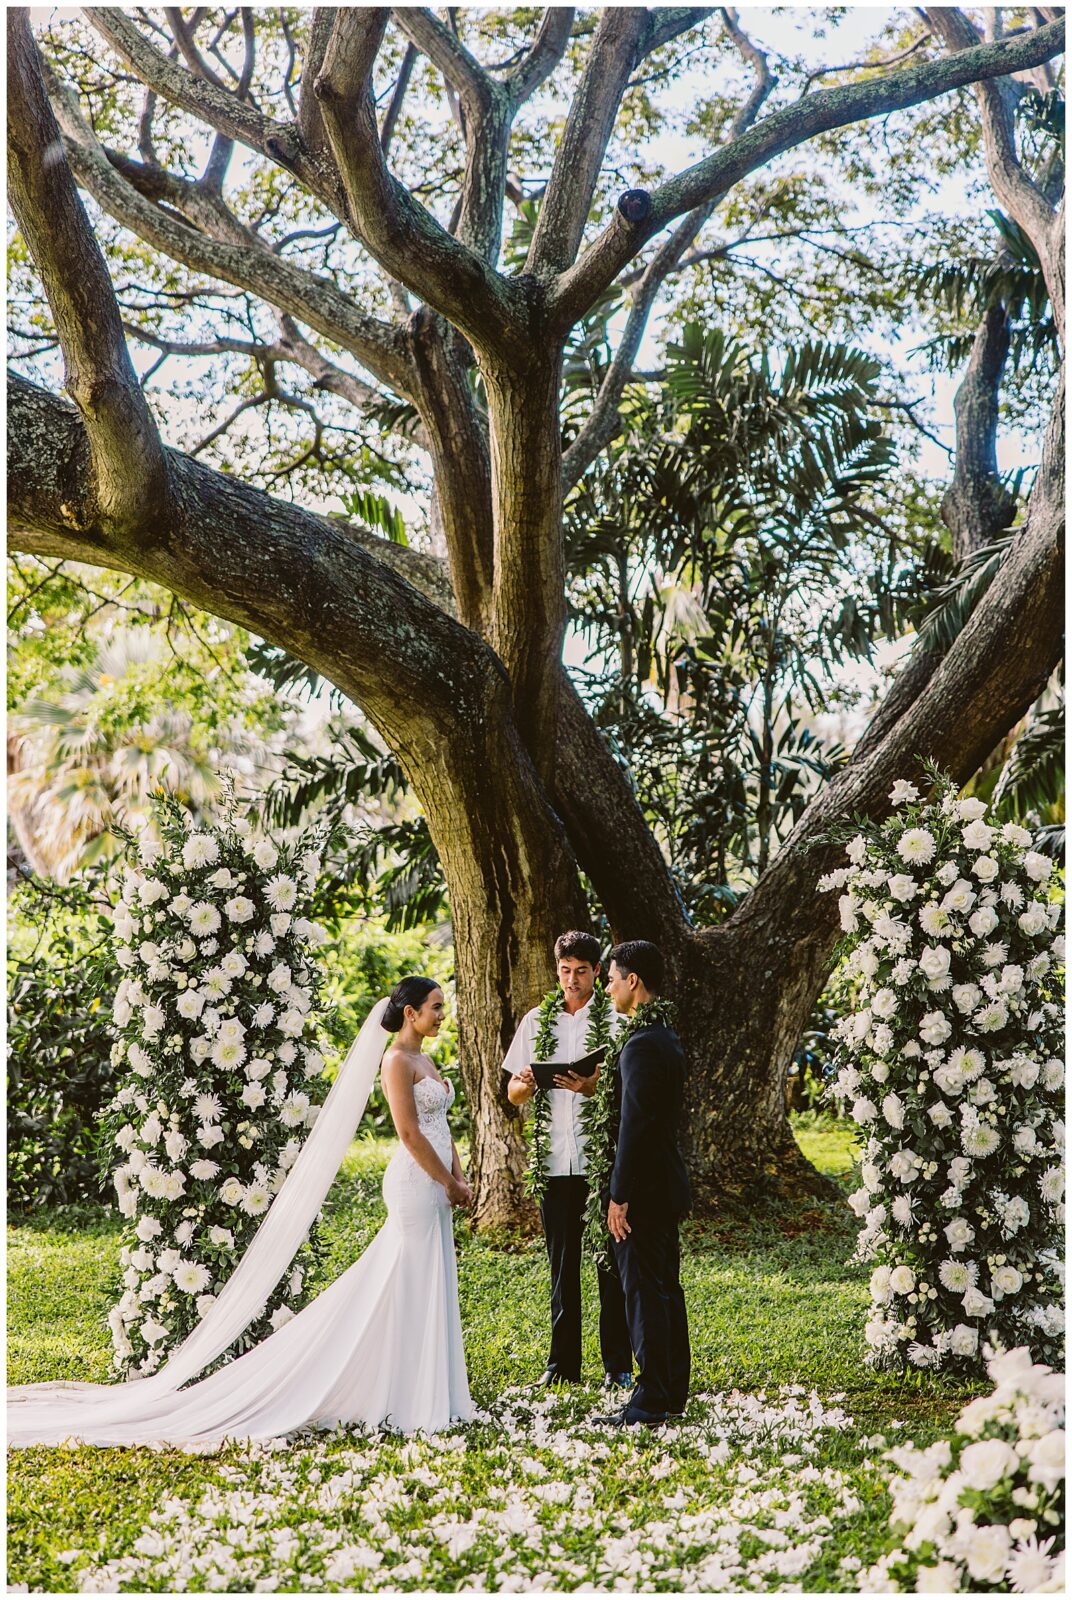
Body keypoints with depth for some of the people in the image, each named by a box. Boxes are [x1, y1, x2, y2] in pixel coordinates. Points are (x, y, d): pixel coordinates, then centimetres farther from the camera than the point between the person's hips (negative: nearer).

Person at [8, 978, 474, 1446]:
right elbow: (409, 1132, -18)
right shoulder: (397, 1061, -12)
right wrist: (448, 1183, -12)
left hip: (434, 1186, 9)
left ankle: (431, 1395, 16)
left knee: (431, 1291, 10)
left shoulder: (422, 1059, 16)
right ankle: (407, 1403, 1)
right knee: (411, 1289, -5)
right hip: (415, 1183, -9)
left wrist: (458, 1178, 6)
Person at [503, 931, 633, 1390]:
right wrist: (525, 1083, -9)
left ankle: (617, 1364, 8)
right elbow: (513, 1094, 14)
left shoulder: (616, 1020, 1)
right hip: (554, 1159, 3)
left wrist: (593, 1087, -23)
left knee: (611, 1263, 0)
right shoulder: (537, 1020, 12)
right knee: (562, 1265, 9)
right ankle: (563, 1363, 16)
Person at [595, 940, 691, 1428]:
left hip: (643, 1188, -10)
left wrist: (620, 1196, -19)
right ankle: (672, 1392, 22)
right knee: (665, 1290, 15)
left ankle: (650, 1401, 0)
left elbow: (635, 1126, -22)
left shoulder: (641, 1045, -19)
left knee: (645, 1293, -5)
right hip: (665, 1185, 10)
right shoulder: (667, 1038, 13)